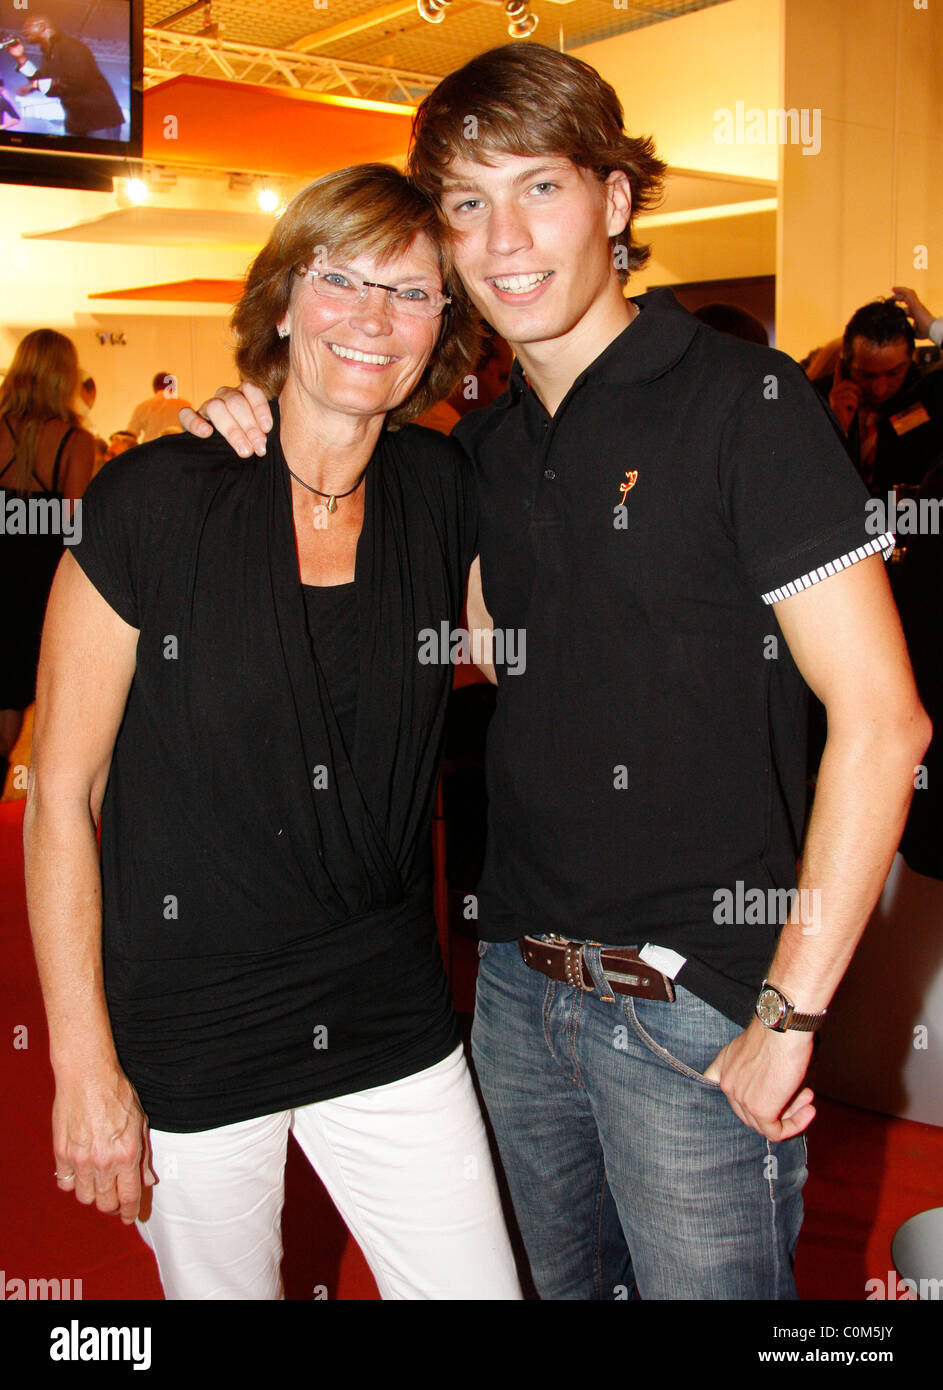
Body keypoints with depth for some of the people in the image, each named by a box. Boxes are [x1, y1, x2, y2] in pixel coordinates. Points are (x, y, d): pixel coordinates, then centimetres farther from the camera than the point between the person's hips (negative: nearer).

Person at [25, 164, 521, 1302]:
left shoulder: (439, 493, -2)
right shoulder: (152, 501, -13)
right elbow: (59, 795, -10)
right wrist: (83, 1062, -11)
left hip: (387, 1023, 3)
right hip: (184, 1032, -3)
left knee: (477, 1284, 9)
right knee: (220, 1285, 15)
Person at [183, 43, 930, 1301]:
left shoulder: (742, 401, -12)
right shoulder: (487, 442, 7)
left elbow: (880, 720, -15)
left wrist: (792, 1010, -16)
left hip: (696, 1005, -6)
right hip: (519, 982, 6)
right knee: (561, 1282, 22)